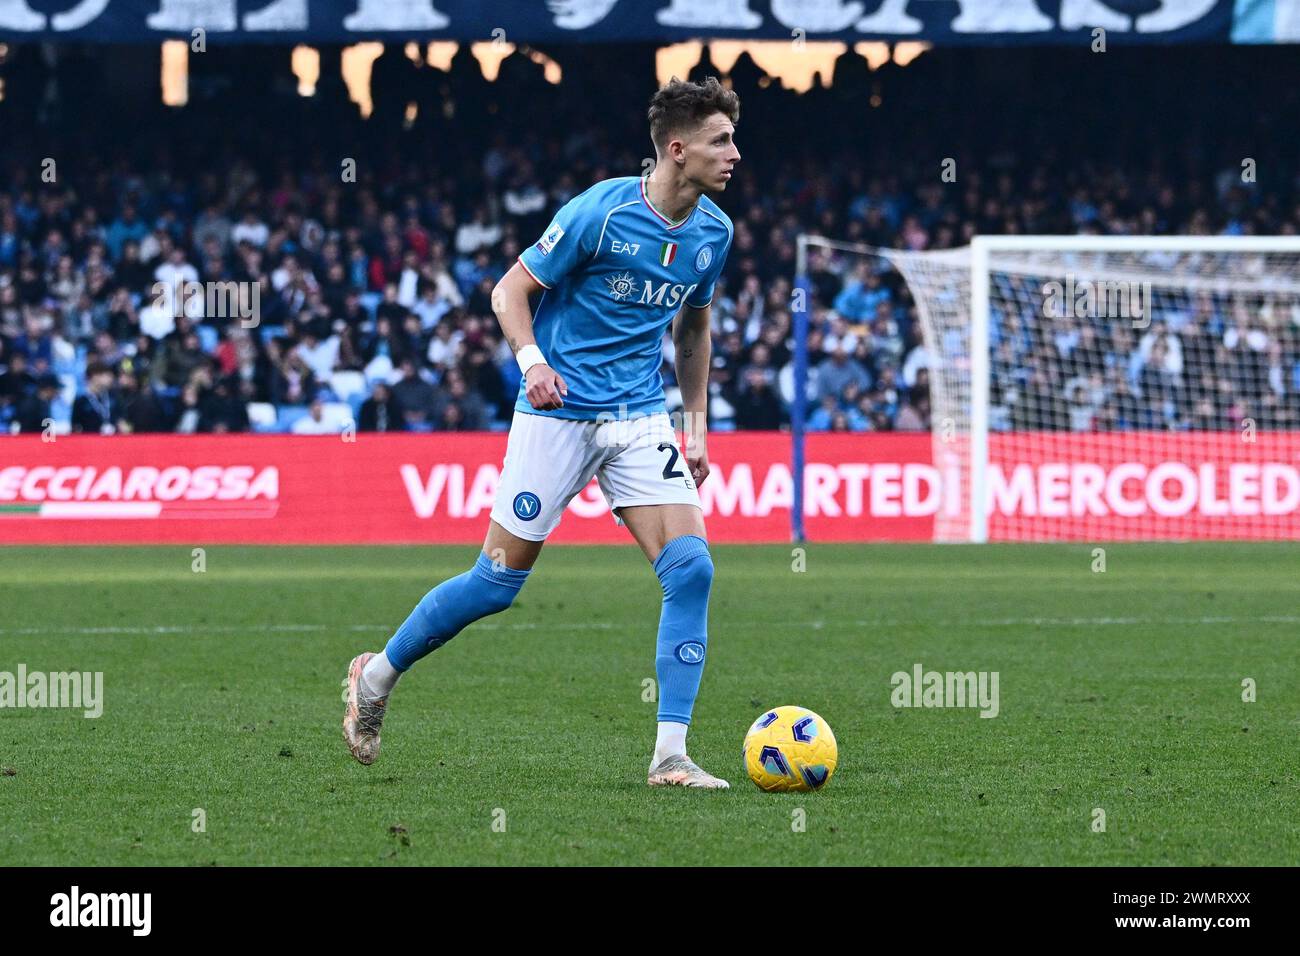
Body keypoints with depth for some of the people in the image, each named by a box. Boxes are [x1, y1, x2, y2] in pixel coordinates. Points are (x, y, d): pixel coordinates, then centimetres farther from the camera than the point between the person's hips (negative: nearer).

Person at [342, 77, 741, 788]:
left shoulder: (712, 231, 4)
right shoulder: (599, 212, -15)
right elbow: (511, 290, -7)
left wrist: (697, 424, 17)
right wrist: (531, 358, -25)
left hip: (641, 419, 5)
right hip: (559, 412, -5)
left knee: (690, 568, -13)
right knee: (499, 580, 0)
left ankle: (671, 757, -10)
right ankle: (376, 677, 23)